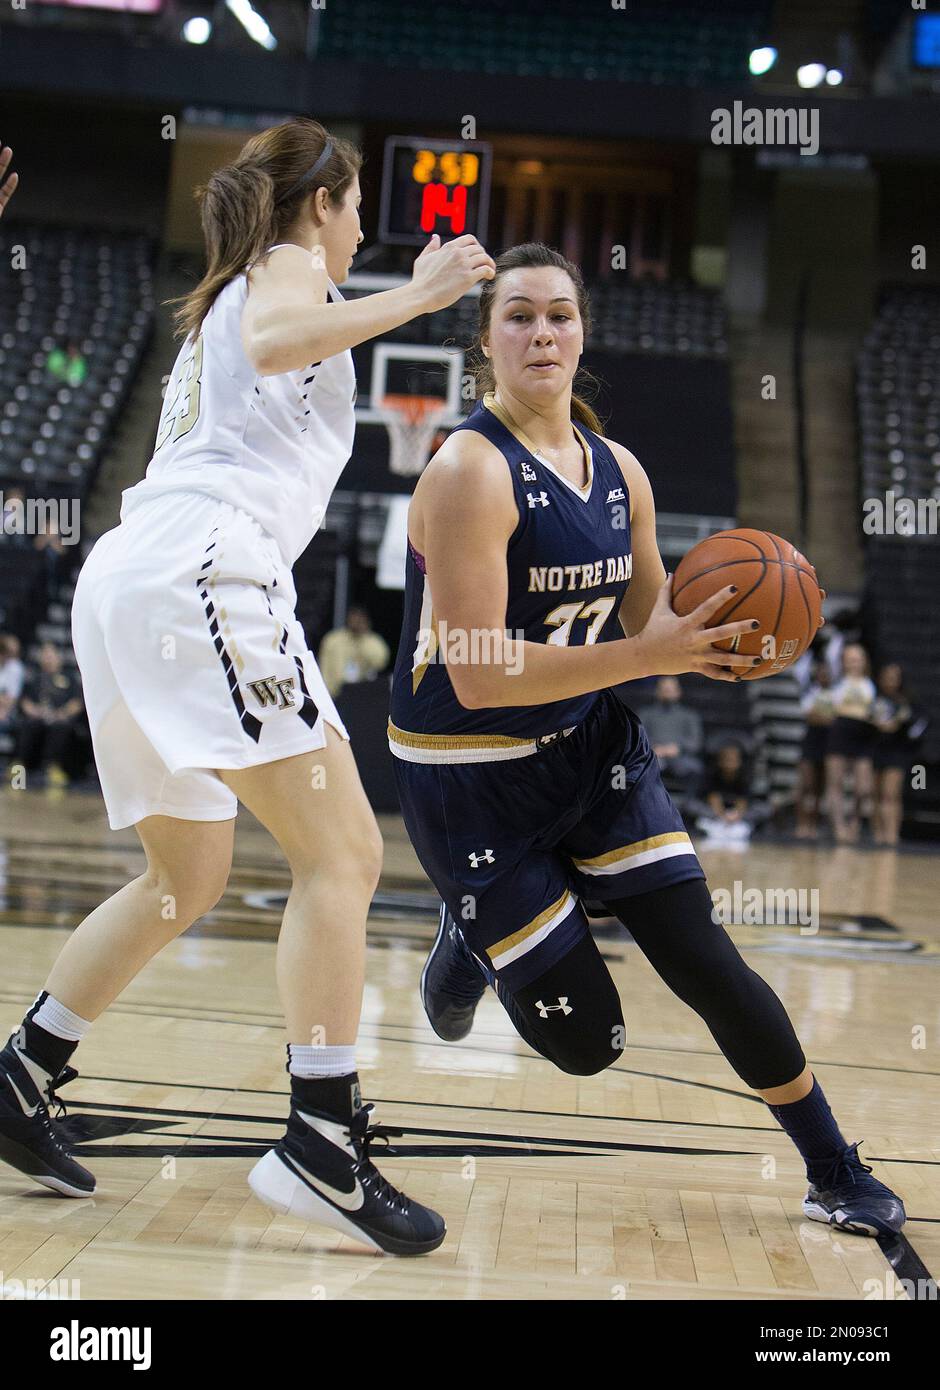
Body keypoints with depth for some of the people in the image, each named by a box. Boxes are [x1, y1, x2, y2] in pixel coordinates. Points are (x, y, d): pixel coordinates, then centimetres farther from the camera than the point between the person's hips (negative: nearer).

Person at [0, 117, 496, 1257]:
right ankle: (320, 1141, -18)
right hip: (202, 567, -10)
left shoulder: (217, 299, 33)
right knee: (340, 852, -13)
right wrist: (413, 295, -8)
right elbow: (275, 341, -15)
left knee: (184, 880, 18)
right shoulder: (289, 260, 8)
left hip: (125, 570, 10)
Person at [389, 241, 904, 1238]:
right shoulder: (471, 471, -20)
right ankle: (468, 939, 32)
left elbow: (647, 622, 12)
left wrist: (715, 638, -11)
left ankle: (837, 1175, 11)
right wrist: (648, 654, -32)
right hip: (472, 776, -5)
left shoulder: (619, 472, 2)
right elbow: (479, 677, -26)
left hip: (593, 747, 5)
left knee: (704, 961, -5)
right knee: (585, 1040, 0)